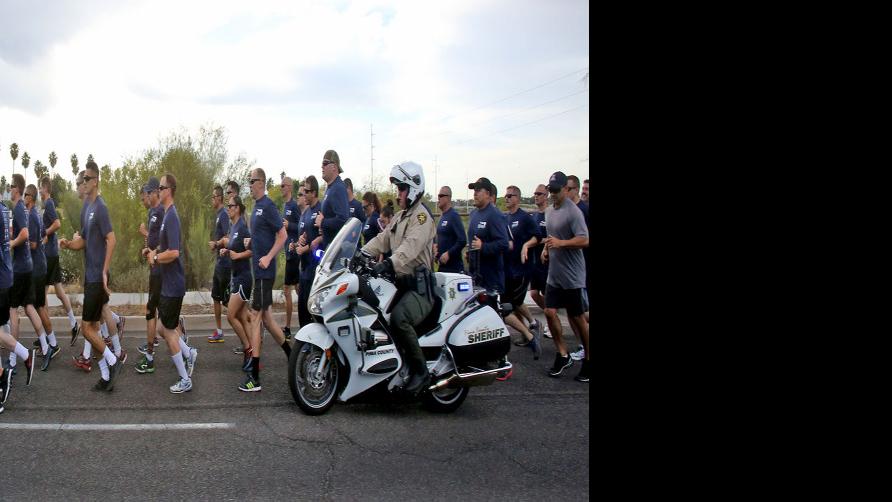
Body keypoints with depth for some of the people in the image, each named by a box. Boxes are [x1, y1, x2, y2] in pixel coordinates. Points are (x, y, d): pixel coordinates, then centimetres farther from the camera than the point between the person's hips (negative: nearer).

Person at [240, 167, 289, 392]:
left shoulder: (268, 206, -13)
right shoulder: (257, 206, 15)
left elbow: (283, 235, -17)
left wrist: (268, 257, -23)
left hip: (264, 271, -10)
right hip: (258, 270, 10)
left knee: (255, 317, -8)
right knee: (265, 316, 14)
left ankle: (255, 378, -4)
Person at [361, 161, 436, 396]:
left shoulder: (422, 215, -10)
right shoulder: (400, 216, 22)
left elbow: (411, 245, -26)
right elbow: (382, 239, 13)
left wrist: (389, 263, -40)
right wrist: (361, 253, -4)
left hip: (420, 286, -10)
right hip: (401, 282, 10)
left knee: (399, 318, -33)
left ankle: (420, 371, -19)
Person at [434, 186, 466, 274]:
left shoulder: (453, 216, -13)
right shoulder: (442, 216, 14)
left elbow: (462, 241, -20)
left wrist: (449, 253, -20)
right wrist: (438, 251, 10)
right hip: (443, 265, 9)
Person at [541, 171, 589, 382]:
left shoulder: (573, 211, -15)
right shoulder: (549, 211, 13)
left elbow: (584, 240, -22)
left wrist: (560, 243, -31)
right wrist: (546, 249, 11)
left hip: (572, 275, -8)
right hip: (554, 273, 8)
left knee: (577, 317, 1)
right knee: (550, 312, 4)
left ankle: (587, 360, 15)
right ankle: (563, 355, 17)